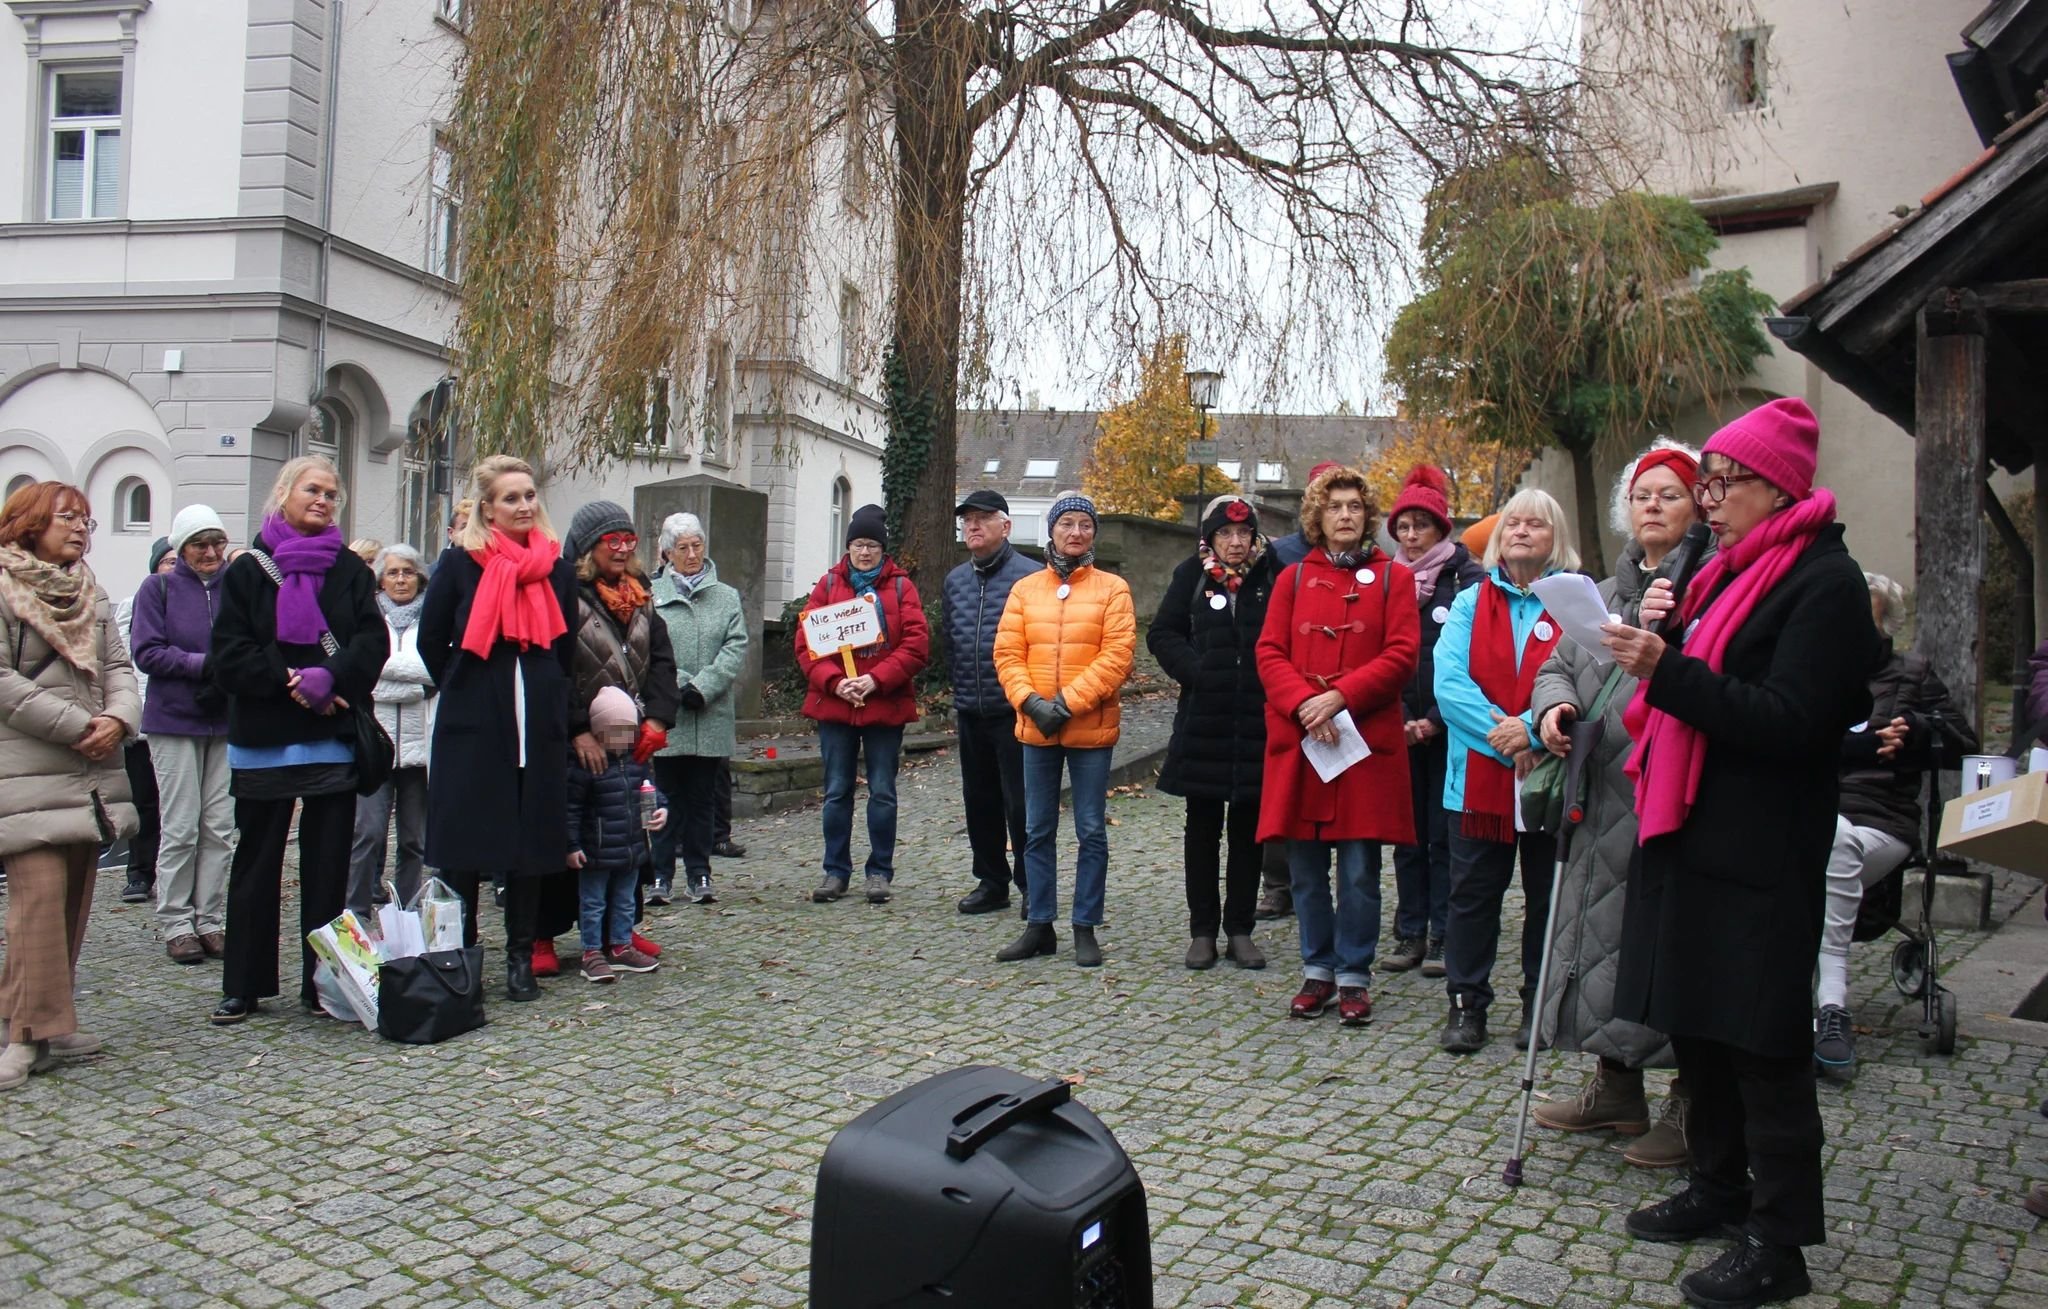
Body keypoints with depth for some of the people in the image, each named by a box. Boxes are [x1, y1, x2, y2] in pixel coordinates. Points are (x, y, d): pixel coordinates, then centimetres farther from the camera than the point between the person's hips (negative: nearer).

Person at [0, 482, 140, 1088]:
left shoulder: (90, 592, 17)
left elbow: (117, 666, 13)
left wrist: (118, 718, -7)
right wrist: (79, 726, -13)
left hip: (92, 772, 7)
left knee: (75, 899, 9)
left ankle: (52, 1021, 17)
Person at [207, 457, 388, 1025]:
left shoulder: (350, 570, 8)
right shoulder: (248, 571, 4)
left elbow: (373, 642, -3)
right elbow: (229, 655, -3)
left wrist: (328, 678, -19)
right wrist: (290, 682, -14)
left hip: (333, 740, 1)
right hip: (262, 740, -1)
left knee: (329, 863, 4)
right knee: (256, 863, 7)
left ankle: (322, 981, 13)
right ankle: (244, 985, 16)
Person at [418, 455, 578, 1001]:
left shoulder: (557, 569, 8)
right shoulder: (460, 564, -1)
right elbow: (431, 640, 5)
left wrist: (547, 697, 12)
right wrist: (464, 691, 8)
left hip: (538, 728, 3)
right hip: (471, 729, -2)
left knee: (532, 844, 5)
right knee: (464, 845, 1)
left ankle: (521, 959, 15)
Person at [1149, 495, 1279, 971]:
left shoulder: (1272, 576, -1)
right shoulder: (1191, 576, 2)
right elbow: (1162, 635, 3)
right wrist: (1196, 670, -11)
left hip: (1258, 722, 0)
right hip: (1202, 722, 1)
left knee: (1248, 829, 8)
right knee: (1202, 827, 7)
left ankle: (1240, 929, 19)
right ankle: (1202, 930, 17)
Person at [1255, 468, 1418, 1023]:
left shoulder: (1393, 577, 6)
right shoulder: (1294, 578, 11)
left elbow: (1401, 654, -4)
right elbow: (1269, 652, 3)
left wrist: (1339, 696, -14)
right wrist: (1304, 703, -13)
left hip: (1365, 740, -2)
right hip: (1298, 739, 2)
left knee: (1359, 868, 1)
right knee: (1305, 866, 7)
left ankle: (1354, 976, 14)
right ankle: (1317, 969, 21)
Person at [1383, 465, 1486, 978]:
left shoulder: (1468, 581, -3)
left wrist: (1435, 720, -11)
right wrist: (1395, 719, -3)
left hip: (1448, 730, -4)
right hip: (1398, 730, 4)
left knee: (1444, 835, 1)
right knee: (1408, 835, 9)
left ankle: (1443, 937, 10)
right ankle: (1410, 935, 16)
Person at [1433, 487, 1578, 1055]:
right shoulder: (1471, 603, 8)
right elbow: (1449, 683, -6)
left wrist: (1531, 729, -23)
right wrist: (1503, 737, -17)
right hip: (1479, 774, 1)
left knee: (1549, 895, 10)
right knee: (1472, 891, 6)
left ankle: (1541, 1006, 23)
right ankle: (1466, 1003, 17)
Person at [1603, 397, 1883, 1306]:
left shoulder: (1824, 580, -11)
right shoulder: (1730, 568, 15)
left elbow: (1788, 721, -20)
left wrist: (1668, 670, -28)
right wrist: (1659, 635, -1)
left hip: (1758, 854, -9)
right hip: (1690, 833, 9)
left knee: (1762, 1042, -1)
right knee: (1695, 1022, 16)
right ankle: (1720, 1188, 32)